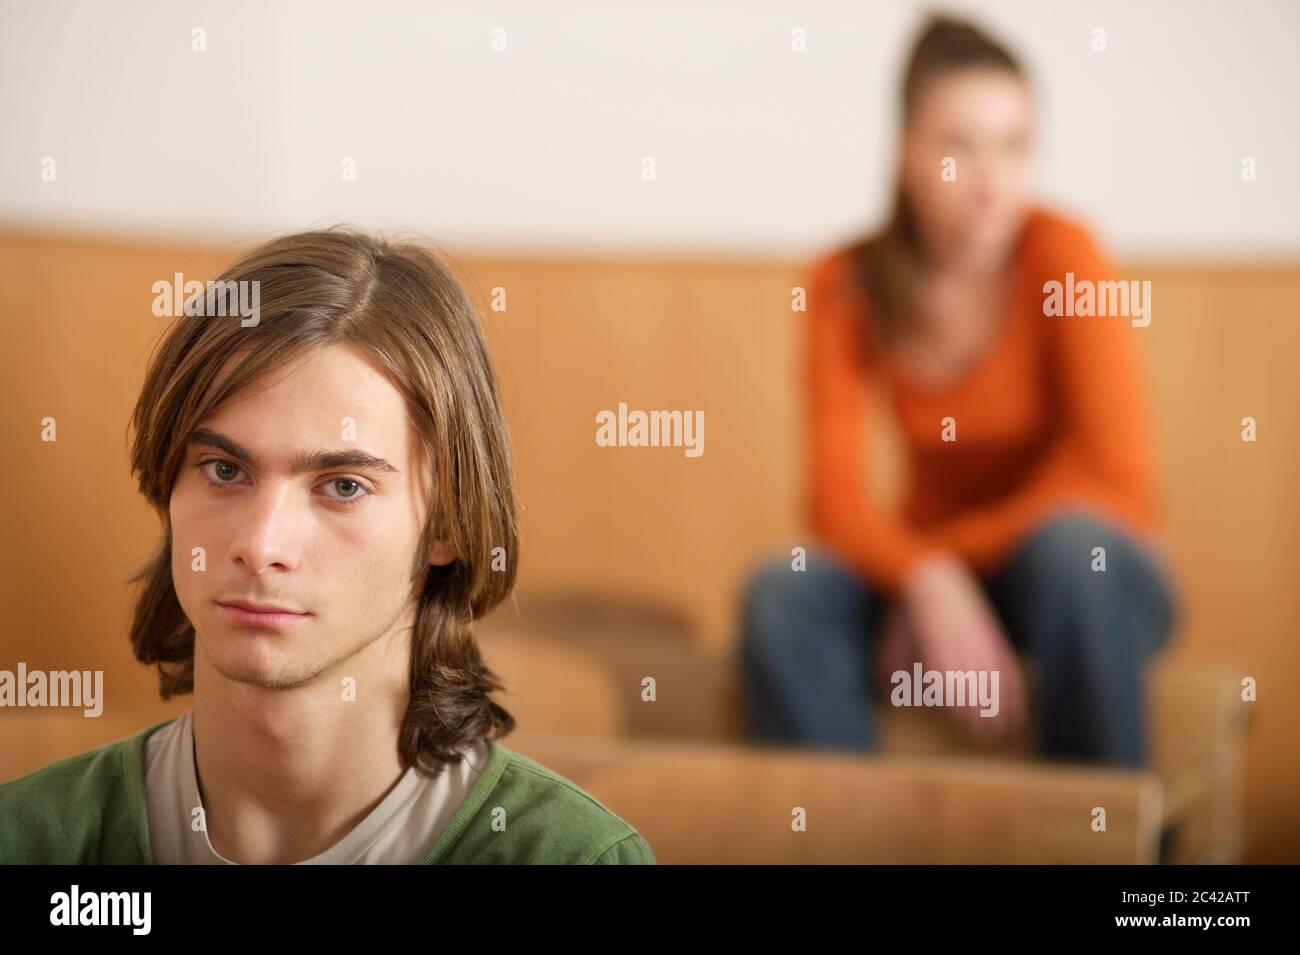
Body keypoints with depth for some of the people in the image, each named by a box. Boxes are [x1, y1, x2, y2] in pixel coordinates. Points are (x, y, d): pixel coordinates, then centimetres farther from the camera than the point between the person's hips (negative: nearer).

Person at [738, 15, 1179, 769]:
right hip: (930, 582, 2)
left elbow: (1113, 473, -20)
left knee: (1072, 544, -35)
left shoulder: (1061, 251, -14)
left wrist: (946, 553, -18)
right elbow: (836, 493, -14)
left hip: (1083, 572, -2)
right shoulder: (848, 285, -6)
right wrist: (933, 586, -32)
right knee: (783, 593, -25)